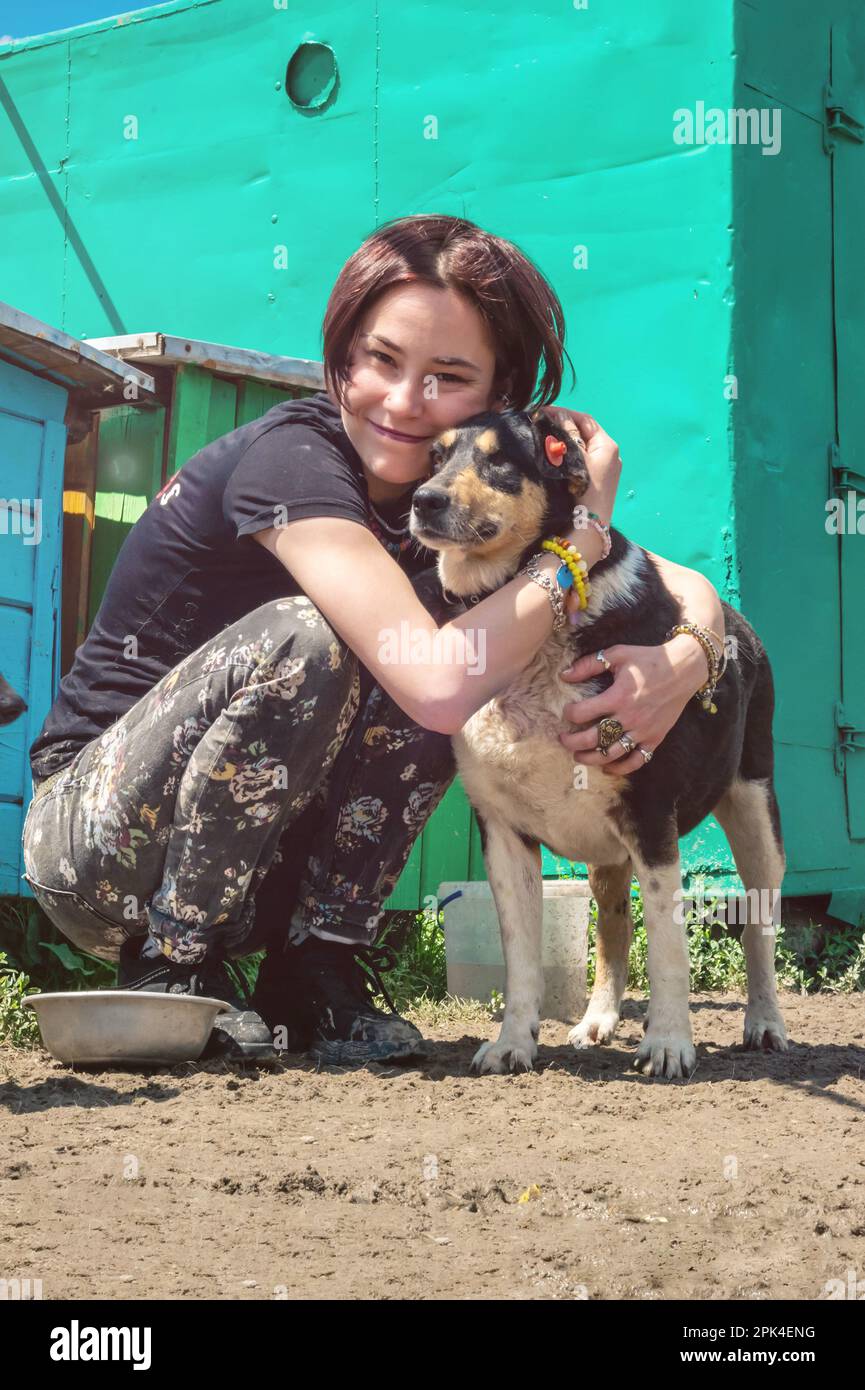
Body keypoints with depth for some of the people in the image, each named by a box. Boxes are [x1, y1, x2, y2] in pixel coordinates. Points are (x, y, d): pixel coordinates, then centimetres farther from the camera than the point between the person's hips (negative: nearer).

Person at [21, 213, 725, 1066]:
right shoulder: (293, 457, -23)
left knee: (454, 619, -13)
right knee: (303, 641, -31)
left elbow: (684, 589, -3)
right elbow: (440, 689, -37)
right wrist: (586, 532, -26)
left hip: (246, 859, 6)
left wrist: (682, 664, -27)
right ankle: (172, 969, -13)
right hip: (89, 836, -6)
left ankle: (316, 967, -6)